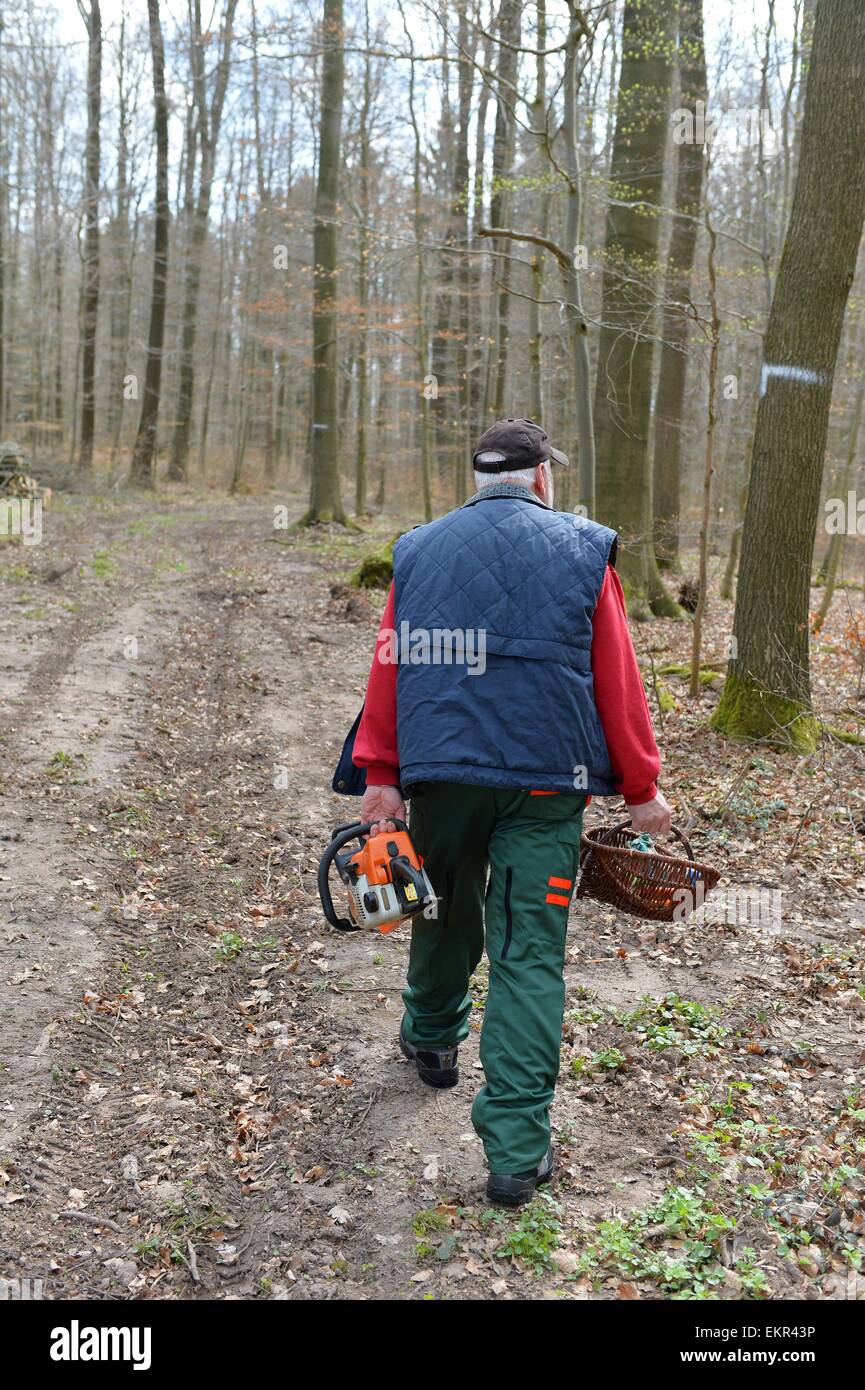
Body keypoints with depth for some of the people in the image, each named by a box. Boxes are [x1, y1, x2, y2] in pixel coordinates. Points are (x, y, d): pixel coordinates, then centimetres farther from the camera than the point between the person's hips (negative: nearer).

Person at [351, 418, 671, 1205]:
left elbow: (389, 670, 3)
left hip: (439, 772, 3)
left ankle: (432, 1038, 48)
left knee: (447, 913, 25)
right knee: (530, 955, 0)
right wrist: (642, 789, 5)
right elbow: (618, 683, -1)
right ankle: (517, 1148, -1)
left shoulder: (417, 550, 8)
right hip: (545, 784, -3)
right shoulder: (583, 551, 1)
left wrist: (382, 776, 4)